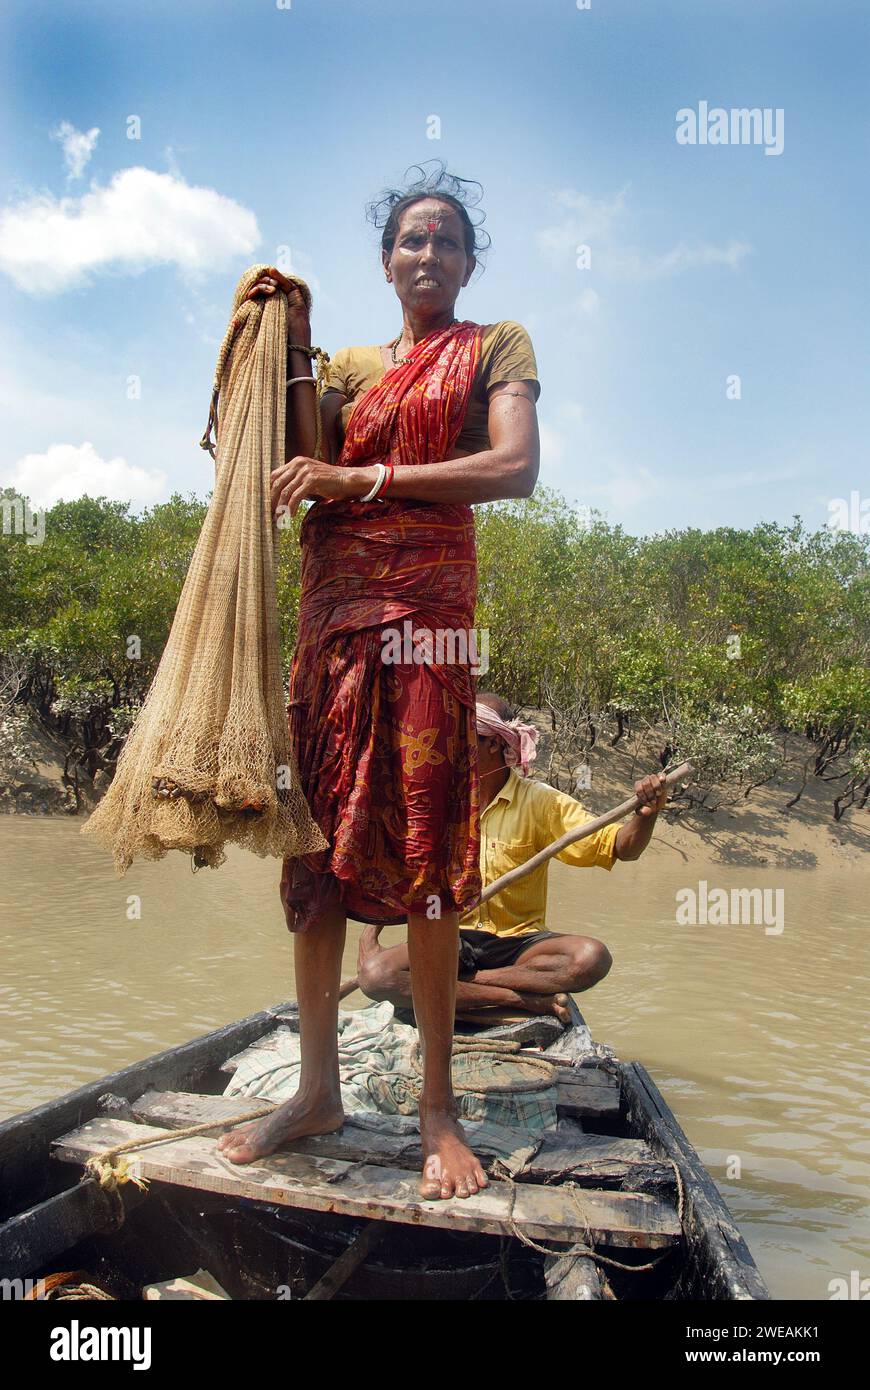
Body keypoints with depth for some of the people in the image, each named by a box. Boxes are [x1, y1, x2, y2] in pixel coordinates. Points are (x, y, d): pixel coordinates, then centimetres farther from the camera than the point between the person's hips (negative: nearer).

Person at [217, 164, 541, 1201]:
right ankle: (318, 1088, 11)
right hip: (331, 602, 4)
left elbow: (516, 468, -7)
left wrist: (366, 478, -11)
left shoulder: (496, 346, 12)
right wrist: (292, 357, 4)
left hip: (426, 602, -4)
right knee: (317, 840, 0)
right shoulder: (353, 366, 22)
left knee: (422, 849, -7)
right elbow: (305, 467, 7)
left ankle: (437, 1103, 3)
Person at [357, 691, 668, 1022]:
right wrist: (370, 934, -6)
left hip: (517, 942, -1)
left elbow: (620, 847, -9)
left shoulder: (539, 801, -4)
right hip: (452, 941, 2)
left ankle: (457, 987, -21)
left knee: (592, 957, -30)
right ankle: (524, 999, -21)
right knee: (374, 974, -27)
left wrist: (645, 814, -30)